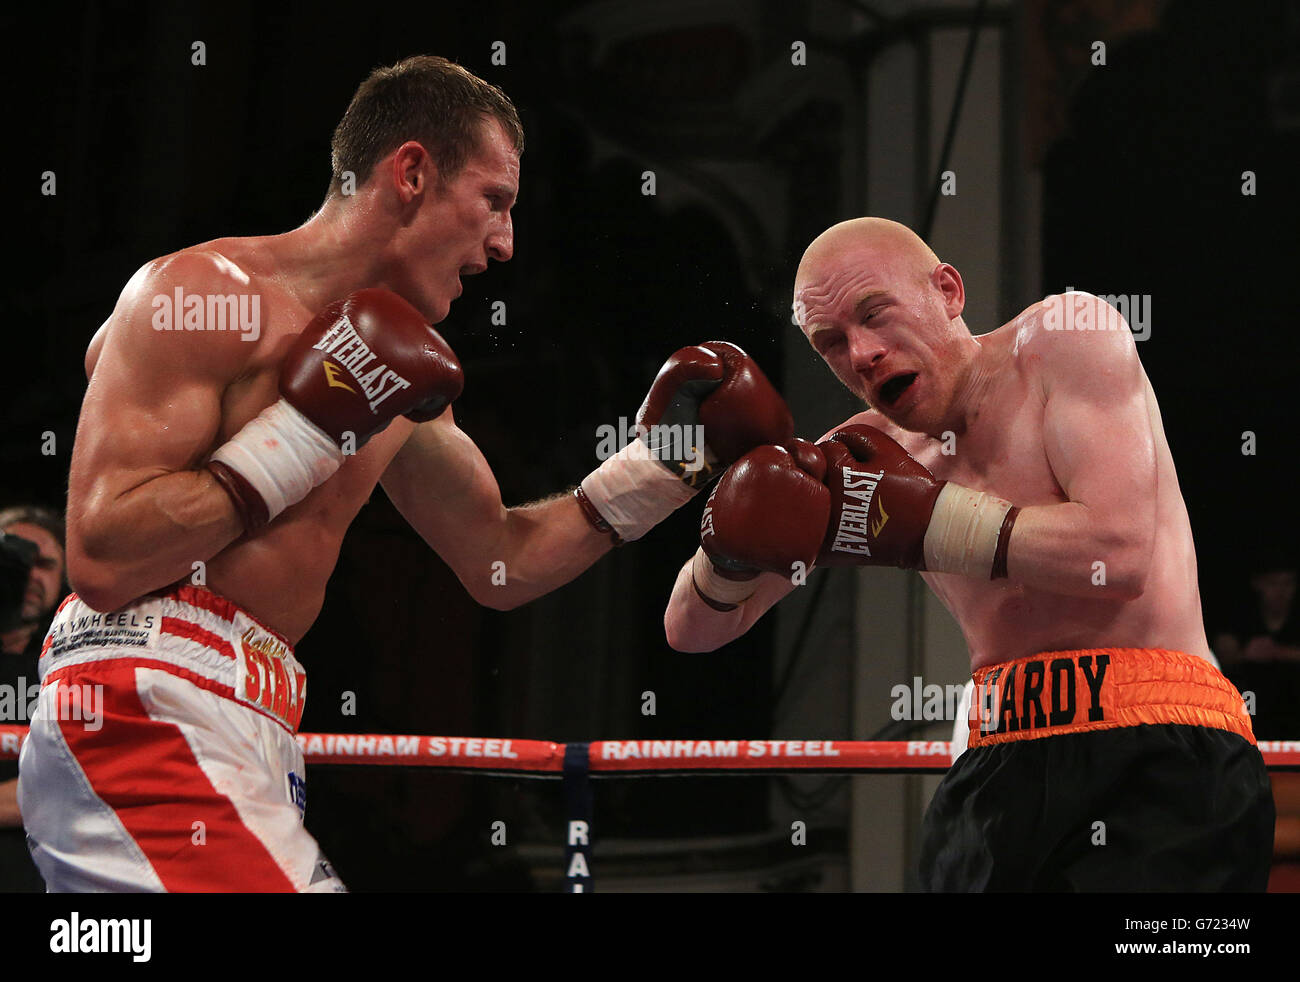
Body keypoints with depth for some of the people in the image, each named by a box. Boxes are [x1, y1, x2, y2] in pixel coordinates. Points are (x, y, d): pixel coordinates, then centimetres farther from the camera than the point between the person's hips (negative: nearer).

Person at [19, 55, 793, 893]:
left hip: (248, 733, 9)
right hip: (144, 715, -9)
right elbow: (101, 558, -17)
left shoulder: (393, 377, 18)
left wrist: (661, 464, 19)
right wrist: (304, 432, -15)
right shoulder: (208, 297, -8)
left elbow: (500, 563, 27)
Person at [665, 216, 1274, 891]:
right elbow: (691, 630, 19)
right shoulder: (873, 446, 17)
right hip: (998, 777, 6)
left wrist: (914, 520, -9)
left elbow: (1118, 555, -13)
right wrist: (733, 541, -5)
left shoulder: (1067, 331, 1)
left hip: (1154, 759, -6)